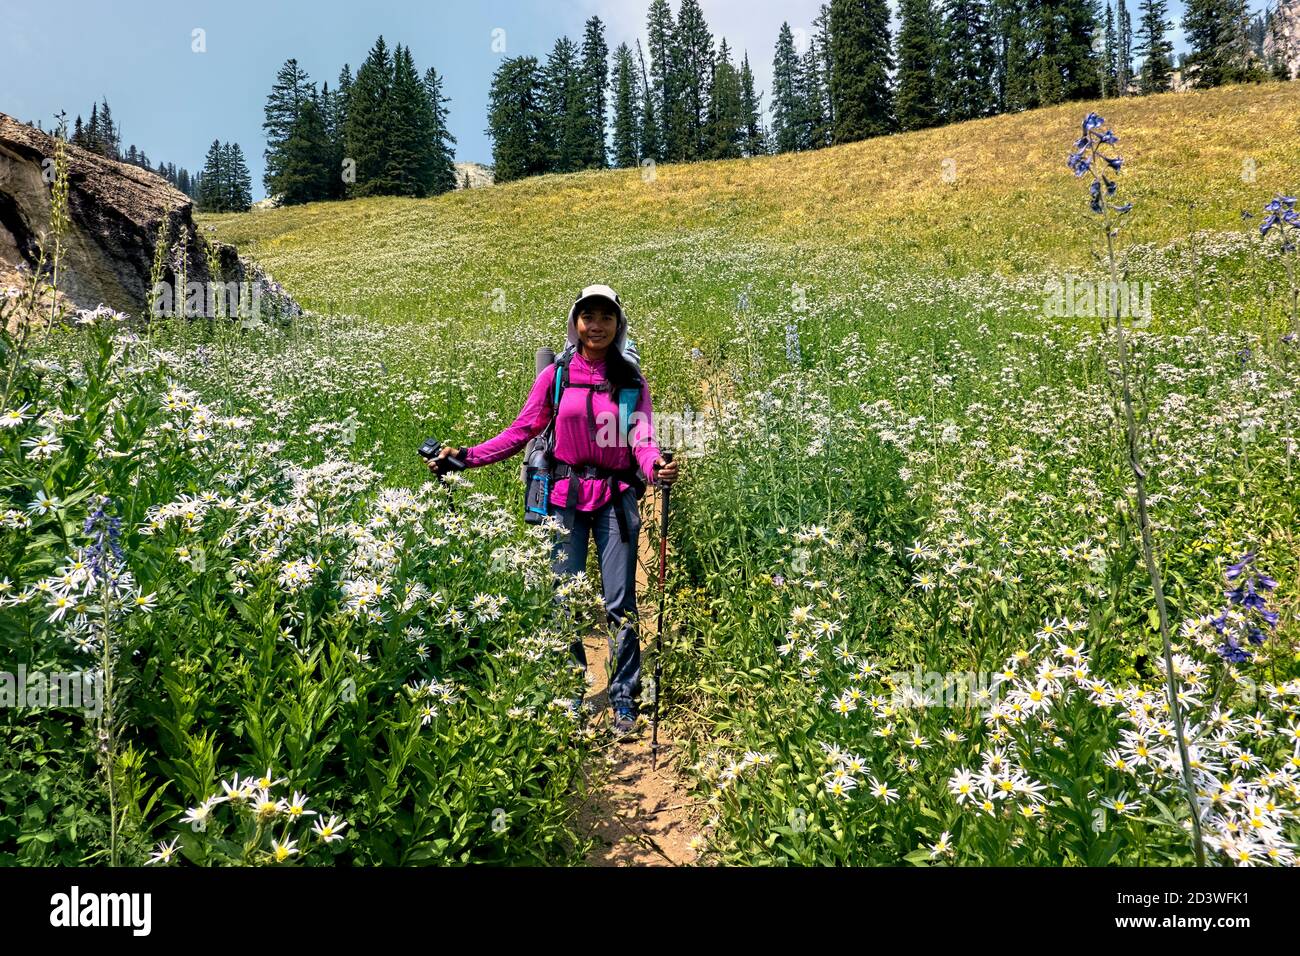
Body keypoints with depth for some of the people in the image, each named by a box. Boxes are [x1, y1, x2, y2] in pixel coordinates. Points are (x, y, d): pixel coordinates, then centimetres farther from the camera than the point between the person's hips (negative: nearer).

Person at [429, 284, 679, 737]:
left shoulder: (632, 379, 3)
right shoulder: (556, 375, 3)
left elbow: (642, 439, -7)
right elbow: (521, 431, 4)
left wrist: (656, 466, -30)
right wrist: (465, 456, -5)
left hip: (617, 496, 0)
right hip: (567, 496, 1)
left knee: (620, 602, 2)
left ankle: (624, 699, 17)